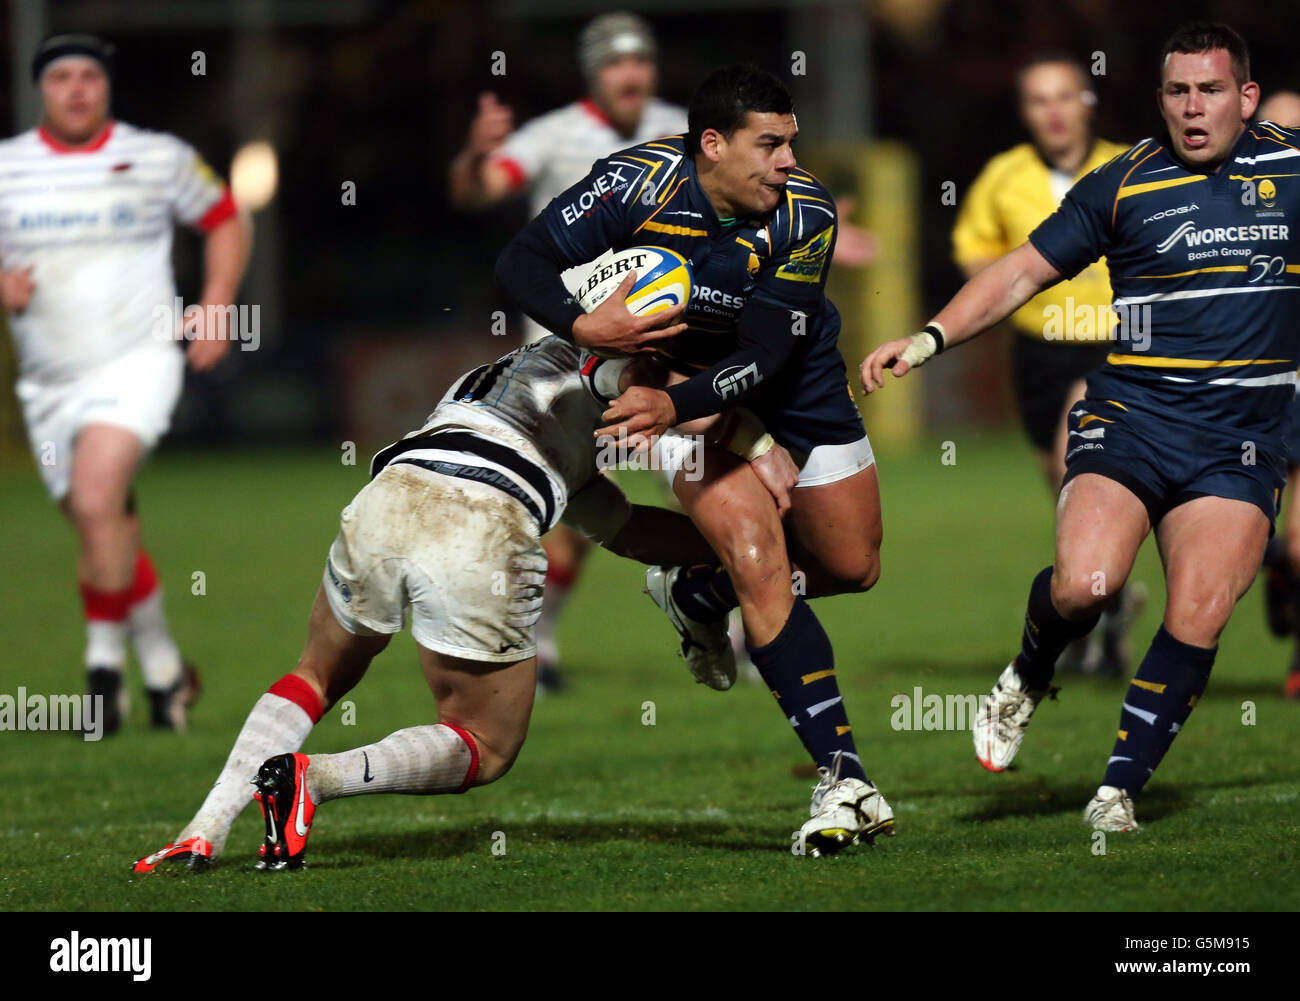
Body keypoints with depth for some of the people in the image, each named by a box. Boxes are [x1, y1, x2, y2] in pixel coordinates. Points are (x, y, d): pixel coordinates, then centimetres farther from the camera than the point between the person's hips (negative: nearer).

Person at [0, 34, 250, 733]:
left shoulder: (159, 158, 1)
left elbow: (225, 222, 15)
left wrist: (213, 311, 3)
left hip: (139, 358, -3)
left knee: (95, 497, -26)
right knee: (105, 538, 7)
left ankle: (105, 657, -15)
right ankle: (164, 669, 23)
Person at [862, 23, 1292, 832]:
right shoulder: (1124, 185, 4)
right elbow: (1024, 271, 6)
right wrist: (931, 338, -3)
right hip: (1132, 416, -1)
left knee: (1199, 616, -15)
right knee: (1083, 583, -23)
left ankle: (1119, 790, -2)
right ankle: (1028, 682, 11)